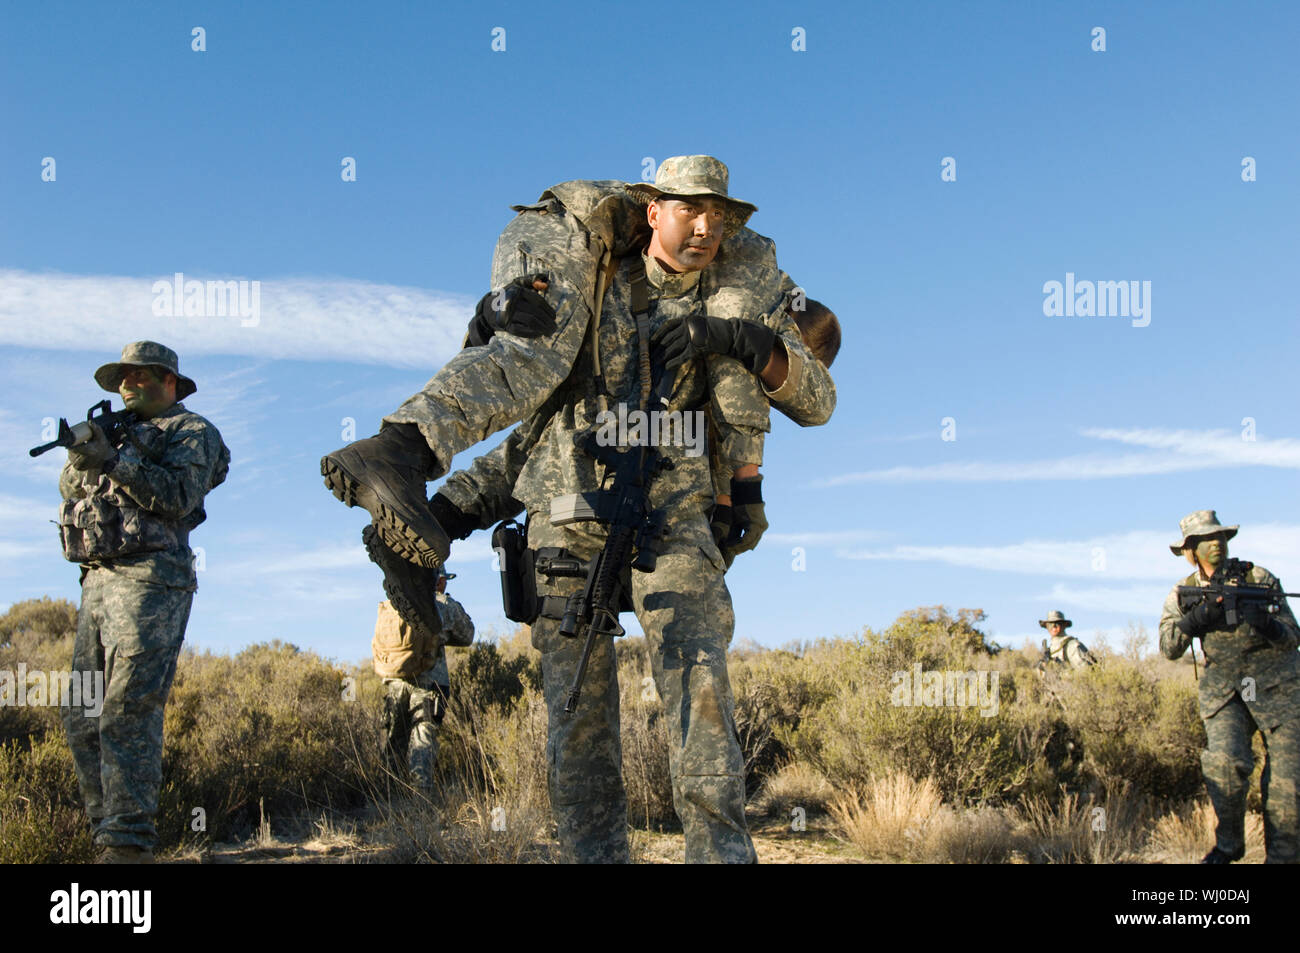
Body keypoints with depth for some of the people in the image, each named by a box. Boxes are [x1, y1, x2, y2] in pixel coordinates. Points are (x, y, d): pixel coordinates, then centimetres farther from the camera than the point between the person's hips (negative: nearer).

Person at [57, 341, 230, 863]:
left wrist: (111, 460, -16)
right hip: (98, 580, 8)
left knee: (128, 714, -15)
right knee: (83, 718, 5)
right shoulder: (120, 431, 27)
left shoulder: (190, 431, 4)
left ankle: (128, 845, -16)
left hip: (149, 580, -8)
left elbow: (178, 497, -11)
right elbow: (71, 492, 19)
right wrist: (79, 454, -2)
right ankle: (107, 828, 10)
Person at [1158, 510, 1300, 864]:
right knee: (1226, 763, -21)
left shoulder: (1260, 579, -2)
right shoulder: (1183, 594, 3)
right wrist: (1193, 619, -23)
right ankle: (1228, 843, 1)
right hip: (1223, 691, 0)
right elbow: (1169, 649, -5)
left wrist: (1266, 625, -25)